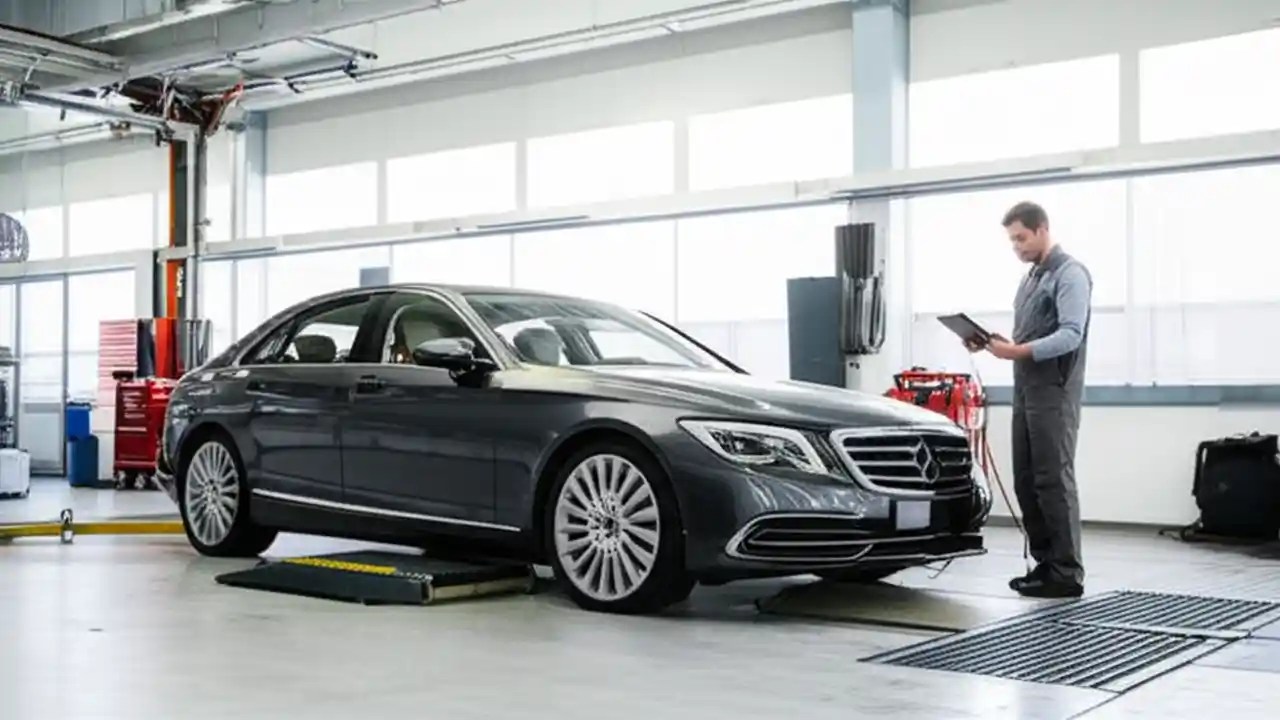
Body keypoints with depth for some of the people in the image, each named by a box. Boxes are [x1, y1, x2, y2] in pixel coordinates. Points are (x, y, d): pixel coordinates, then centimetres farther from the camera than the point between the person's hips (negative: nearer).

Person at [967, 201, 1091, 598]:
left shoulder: (1069, 274, -8)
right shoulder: (1030, 277, 21)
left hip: (1054, 391, -9)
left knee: (1054, 480, -8)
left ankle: (1066, 573, -4)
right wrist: (994, 343, 4)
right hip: (1025, 390, 9)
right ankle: (1045, 564, 15)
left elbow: (1071, 335, -19)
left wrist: (1018, 352, -28)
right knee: (1026, 481, 8)